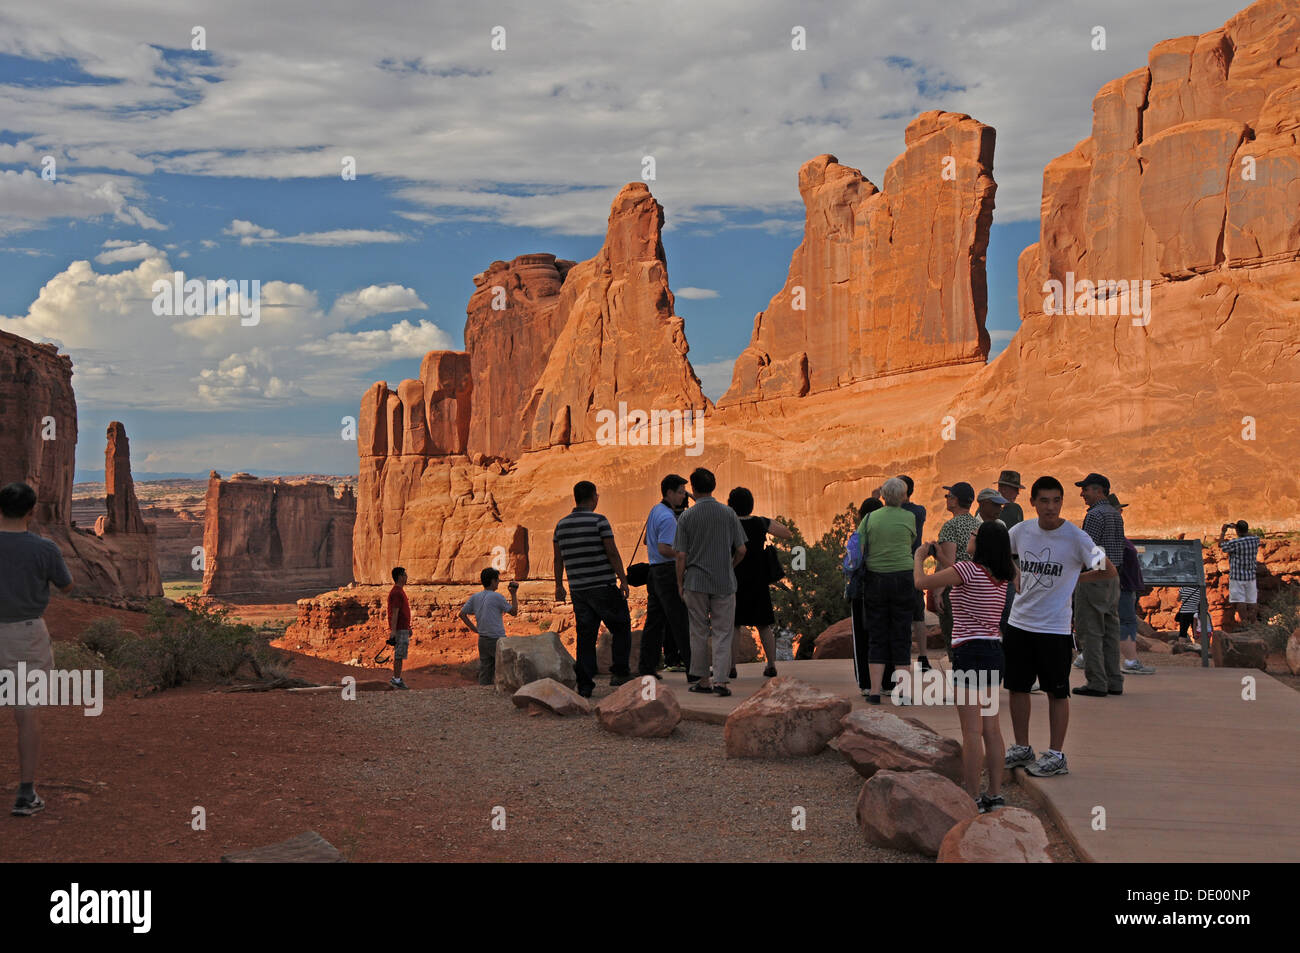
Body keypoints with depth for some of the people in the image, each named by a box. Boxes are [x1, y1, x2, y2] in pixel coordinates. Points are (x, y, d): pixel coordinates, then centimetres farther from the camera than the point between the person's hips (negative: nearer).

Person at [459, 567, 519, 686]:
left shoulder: (475, 597, 6)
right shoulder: (497, 597, -12)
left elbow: (462, 614, 9)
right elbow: (514, 612, -3)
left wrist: (475, 629, 10)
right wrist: (514, 594, 6)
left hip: (482, 640, 6)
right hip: (497, 640, -6)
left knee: (485, 672, 9)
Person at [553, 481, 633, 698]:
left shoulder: (561, 524, 9)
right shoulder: (599, 521, -8)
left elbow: (558, 558, 12)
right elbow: (612, 553, -11)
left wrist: (559, 585, 19)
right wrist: (623, 580, -4)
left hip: (578, 589, 5)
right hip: (603, 586, -5)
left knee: (585, 635, 7)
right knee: (621, 627, 11)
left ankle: (584, 684, 3)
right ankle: (619, 672, 8)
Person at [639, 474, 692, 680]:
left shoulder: (654, 511, 15)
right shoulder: (668, 517, -15)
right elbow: (663, 549, -23)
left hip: (654, 570, 10)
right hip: (668, 571, -10)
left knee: (654, 620, 9)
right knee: (680, 620, -6)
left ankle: (646, 666, 10)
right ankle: (692, 666, -4)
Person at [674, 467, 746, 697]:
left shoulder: (686, 517, -4)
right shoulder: (728, 513, -2)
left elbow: (681, 555, -4)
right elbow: (741, 550, 1)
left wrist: (680, 584, 7)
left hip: (695, 583, 0)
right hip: (724, 583, 0)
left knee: (699, 632, 10)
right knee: (722, 633, 3)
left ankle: (702, 680, 15)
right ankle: (720, 680, -5)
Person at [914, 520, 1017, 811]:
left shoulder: (968, 569, -14)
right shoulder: (1003, 575, 8)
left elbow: (921, 582, -8)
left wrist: (919, 557, 12)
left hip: (970, 653, -8)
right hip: (995, 652, 8)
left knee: (972, 732, -3)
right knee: (991, 729, 12)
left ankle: (973, 798, 0)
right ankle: (995, 796, 17)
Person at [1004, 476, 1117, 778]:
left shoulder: (1076, 537, -10)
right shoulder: (1021, 531, 1)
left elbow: (1109, 571, -2)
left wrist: (1074, 578, 0)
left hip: (1054, 628, -4)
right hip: (1019, 622, 5)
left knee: (1057, 692, 4)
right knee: (1017, 686, 11)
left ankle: (1056, 755, 13)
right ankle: (1021, 748, 24)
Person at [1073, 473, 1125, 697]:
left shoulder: (1095, 514, -14)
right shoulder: (1116, 514, 15)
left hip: (1093, 577, -9)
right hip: (1112, 576, 9)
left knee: (1090, 631, -6)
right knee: (1110, 630, 11)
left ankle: (1096, 683, -7)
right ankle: (1114, 681, 12)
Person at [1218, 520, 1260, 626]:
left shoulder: (1235, 543, -17)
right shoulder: (1255, 540, -2)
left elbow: (1220, 545, 0)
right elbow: (1248, 535, 22)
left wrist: (1223, 532, 14)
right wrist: (1236, 527, 26)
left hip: (1237, 577, -5)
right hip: (1251, 576, 5)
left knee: (1239, 601, -3)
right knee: (1252, 601, 10)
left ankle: (1245, 622, -8)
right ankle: (1252, 623, 15)